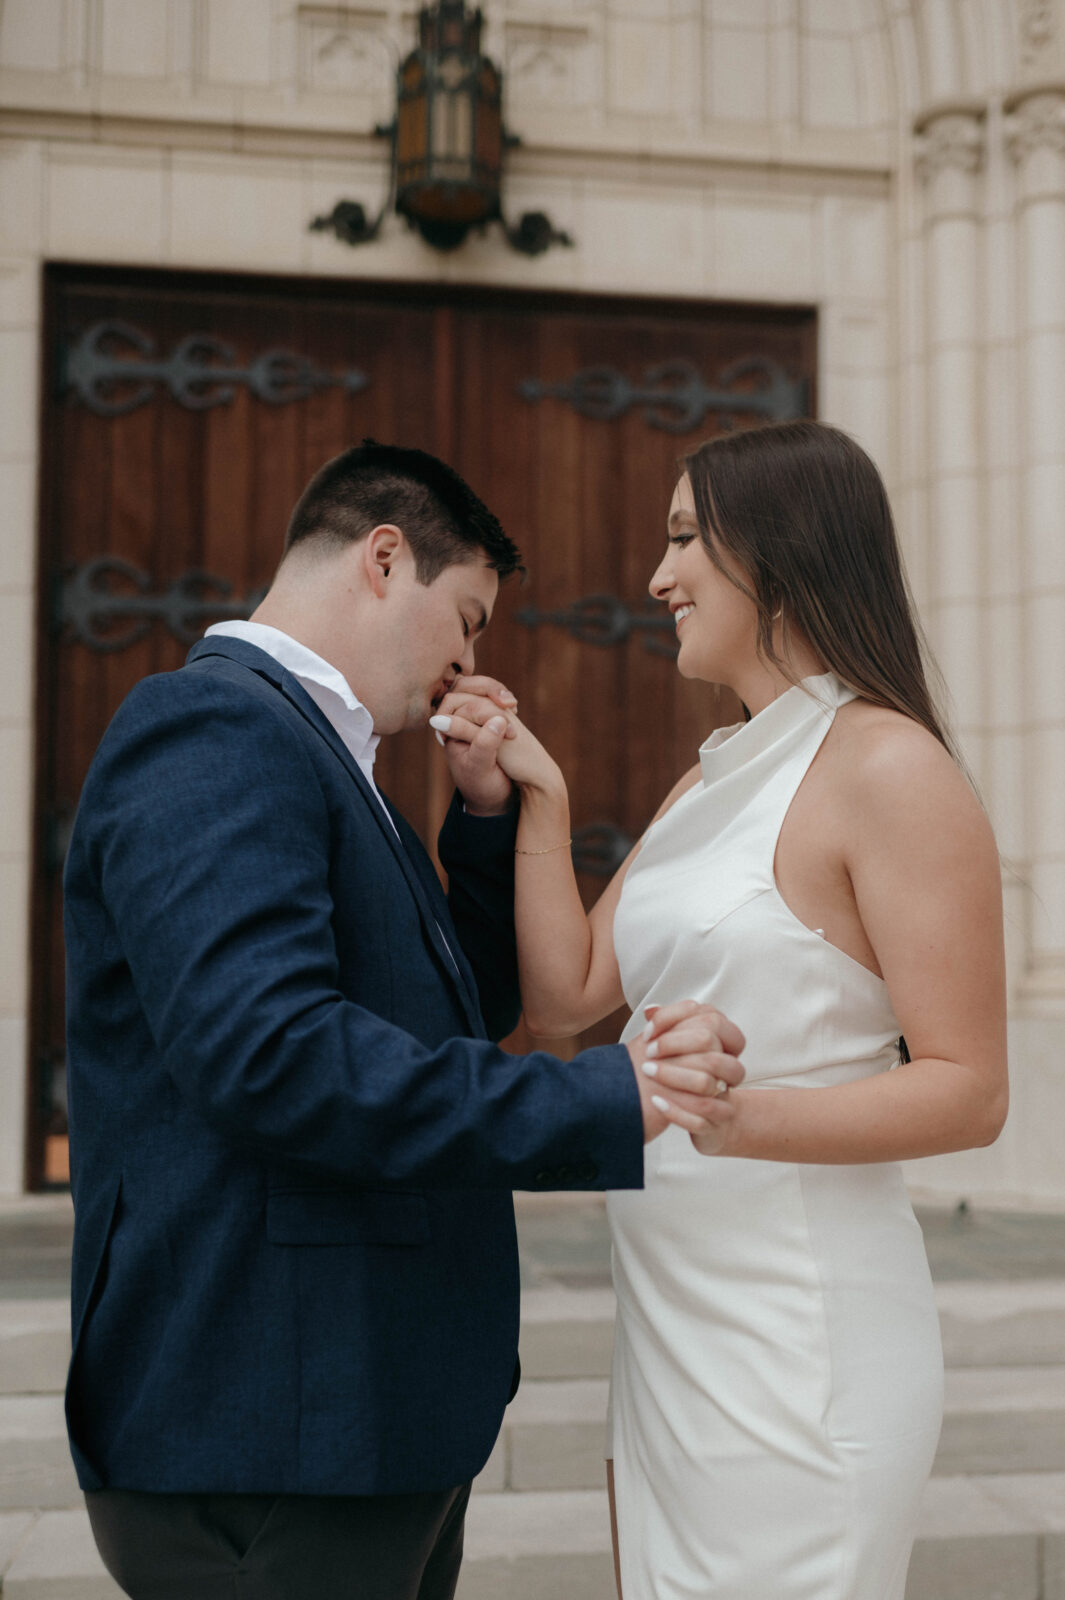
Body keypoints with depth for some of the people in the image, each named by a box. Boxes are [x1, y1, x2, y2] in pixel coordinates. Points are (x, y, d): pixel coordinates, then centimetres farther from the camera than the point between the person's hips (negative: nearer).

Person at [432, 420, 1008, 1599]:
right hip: (669, 1316, 8)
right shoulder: (712, 777, 14)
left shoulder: (888, 768, -12)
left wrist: (753, 1116, -29)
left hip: (800, 1327, -8)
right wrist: (536, 801, 6)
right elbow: (565, 995, 12)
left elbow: (969, 1091, -15)